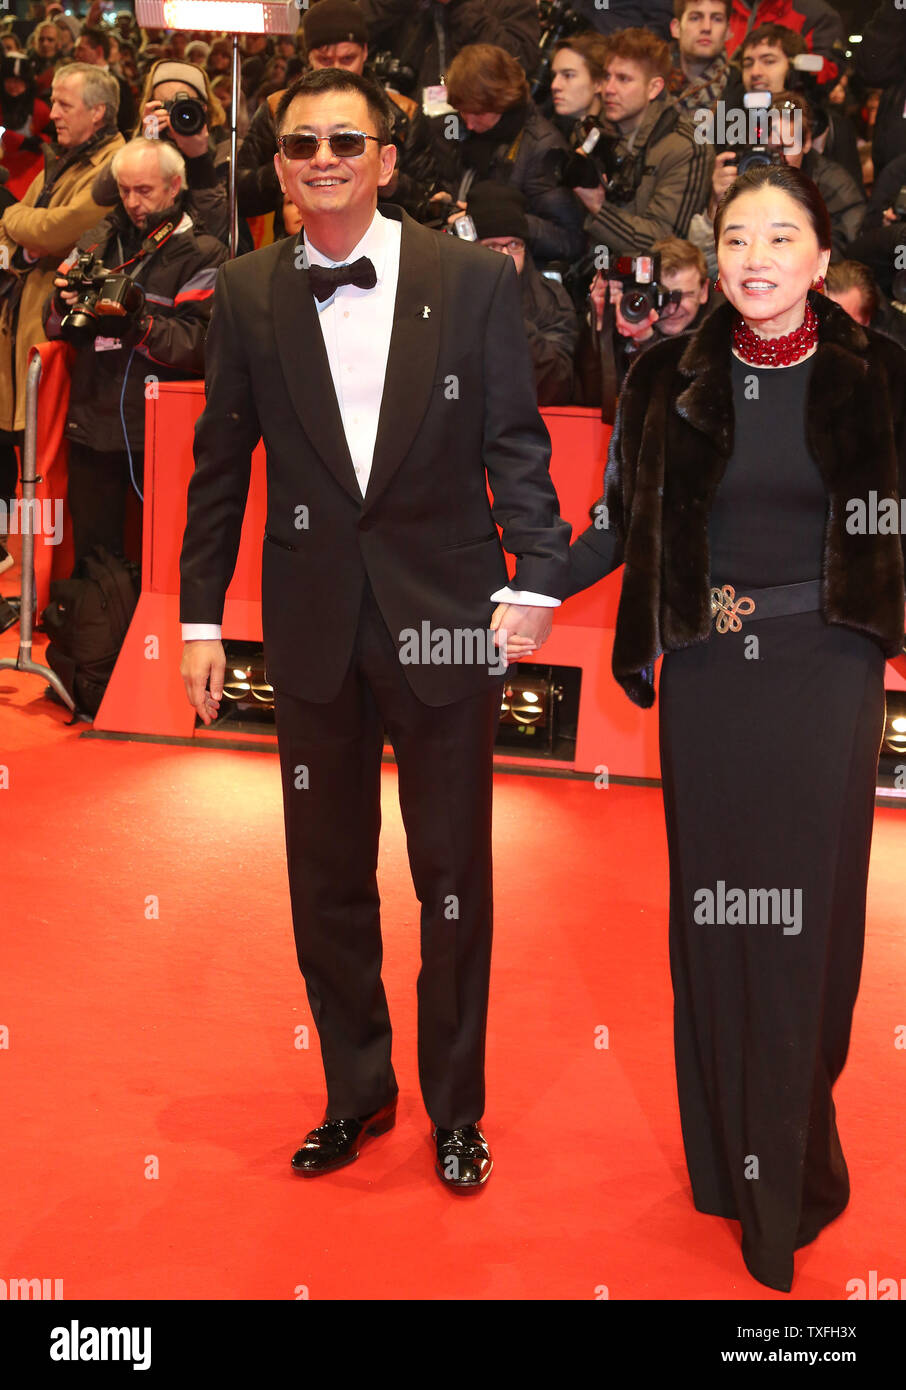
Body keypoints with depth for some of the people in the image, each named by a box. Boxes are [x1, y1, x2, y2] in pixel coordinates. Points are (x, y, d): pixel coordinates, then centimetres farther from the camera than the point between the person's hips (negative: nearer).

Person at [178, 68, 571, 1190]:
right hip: (314, 625, 2)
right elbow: (219, 467, 6)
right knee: (326, 876, 12)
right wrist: (201, 618, 5)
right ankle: (356, 1093, 32)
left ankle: (456, 1108, 27)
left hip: (446, 617, -2)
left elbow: (516, 444, -2)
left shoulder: (474, 280, -2)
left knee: (454, 876, 9)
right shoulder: (246, 296, 3)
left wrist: (534, 580, -14)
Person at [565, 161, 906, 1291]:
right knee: (710, 906, 6)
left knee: (807, 909, 2)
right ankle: (726, 1156, 21)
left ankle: (794, 1167, 19)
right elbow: (617, 523, 6)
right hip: (707, 676, 1)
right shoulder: (670, 381, 4)